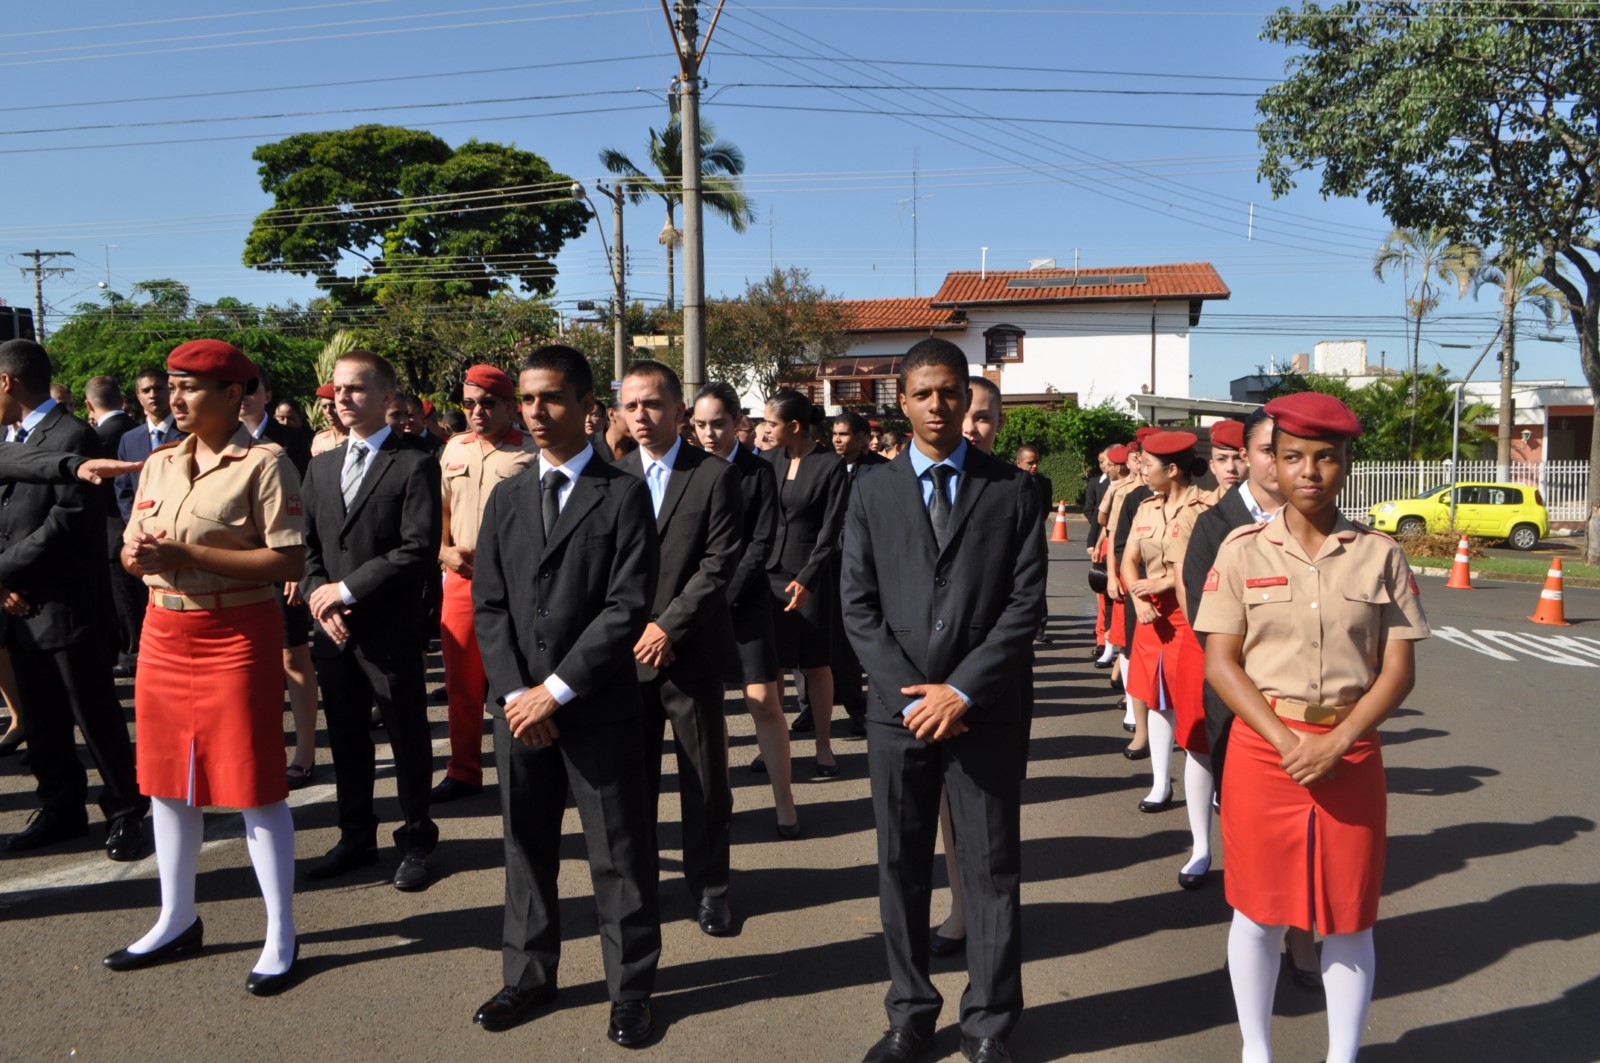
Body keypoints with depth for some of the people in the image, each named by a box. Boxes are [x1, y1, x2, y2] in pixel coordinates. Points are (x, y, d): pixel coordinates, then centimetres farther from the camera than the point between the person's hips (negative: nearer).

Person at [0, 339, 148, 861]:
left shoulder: (72, 437, -12)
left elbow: (70, 522, -20)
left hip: (66, 605, -8)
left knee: (97, 718, 3)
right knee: (42, 724, 16)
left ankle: (124, 813, 16)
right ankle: (61, 809, 30)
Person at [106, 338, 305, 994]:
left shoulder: (263, 464, -11)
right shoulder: (160, 464, 11)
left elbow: (289, 561, -19)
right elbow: (132, 550, 14)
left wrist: (186, 555, -21)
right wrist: (138, 555, -10)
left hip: (236, 637, -7)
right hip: (164, 632, 7)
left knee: (254, 786, 0)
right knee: (167, 779, 16)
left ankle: (281, 935, 14)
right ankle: (177, 921, 33)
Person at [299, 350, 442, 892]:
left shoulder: (415, 464, -8)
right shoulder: (322, 465, 13)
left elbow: (419, 550, -16)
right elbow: (308, 543, 13)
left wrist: (347, 590, -15)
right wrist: (318, 595, -5)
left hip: (391, 630, -6)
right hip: (333, 629, 6)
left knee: (408, 739, 7)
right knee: (346, 740, 16)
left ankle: (416, 841, 23)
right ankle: (357, 836, 32)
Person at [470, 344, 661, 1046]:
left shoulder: (624, 494, -4)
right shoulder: (505, 498, 11)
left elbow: (628, 606, -12)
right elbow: (488, 604, 6)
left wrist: (556, 690, -14)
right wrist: (514, 693, -7)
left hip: (601, 708, -4)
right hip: (519, 707, 5)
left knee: (620, 855, 5)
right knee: (526, 848, 15)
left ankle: (630, 989, 21)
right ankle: (528, 975, 32)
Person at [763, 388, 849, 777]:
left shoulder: (830, 465, -7)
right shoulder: (770, 460, 6)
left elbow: (830, 529, -10)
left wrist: (807, 578, -17)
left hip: (811, 574, -4)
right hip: (769, 570, 4)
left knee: (816, 661, 4)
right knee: (770, 661, 6)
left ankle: (824, 746, 15)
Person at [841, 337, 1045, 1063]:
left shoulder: (1012, 489, 2)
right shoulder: (872, 491, 6)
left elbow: (1026, 603, -4)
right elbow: (858, 606, 1)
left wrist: (962, 691, -12)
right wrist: (911, 695, -9)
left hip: (985, 711, -1)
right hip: (898, 709, 2)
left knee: (992, 872, 7)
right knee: (901, 869, 11)